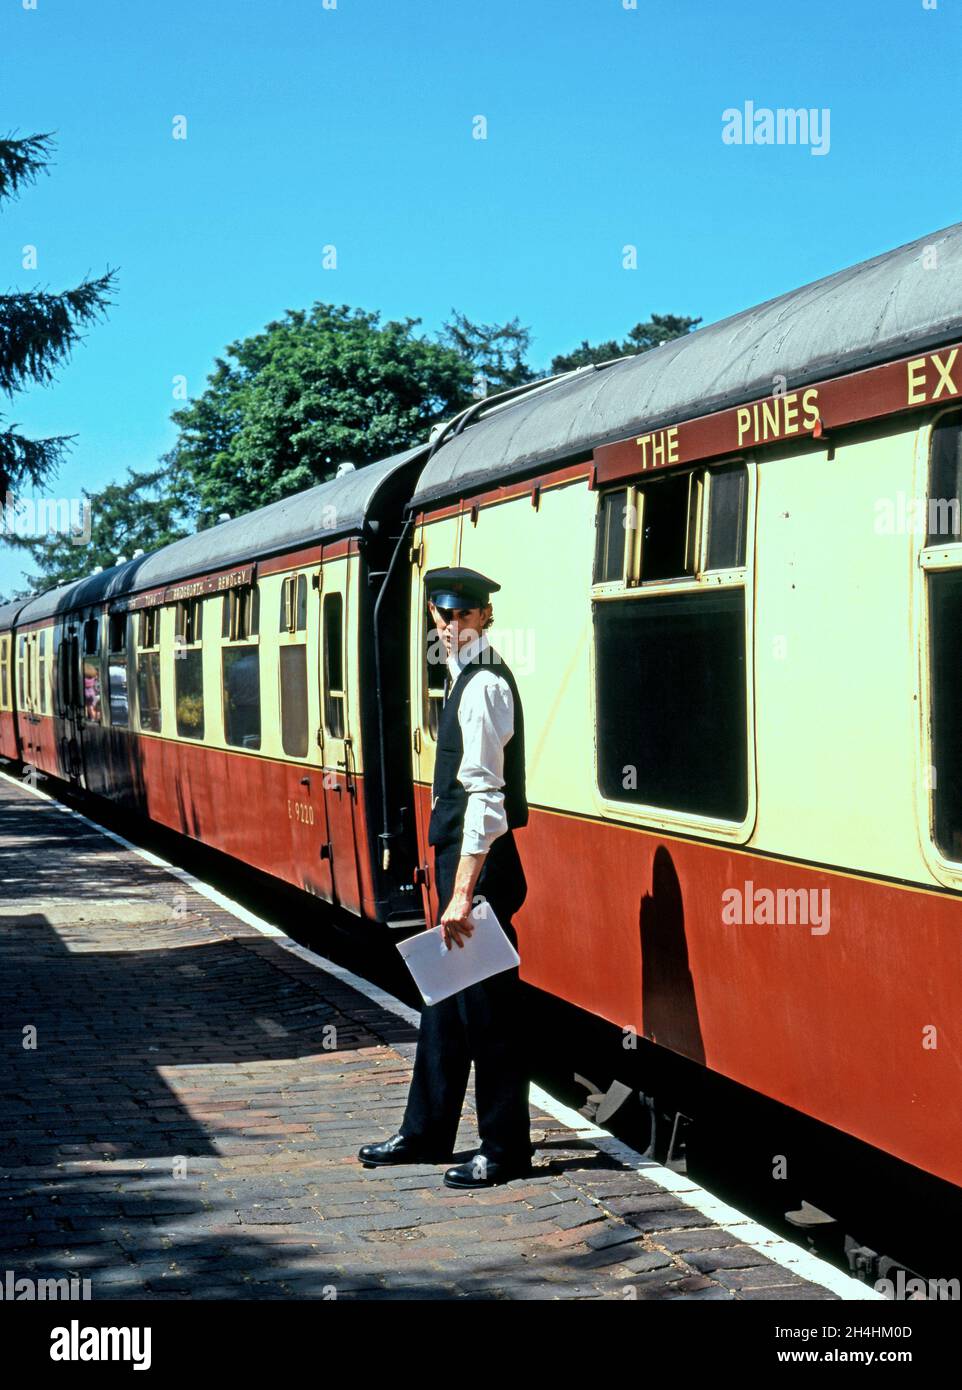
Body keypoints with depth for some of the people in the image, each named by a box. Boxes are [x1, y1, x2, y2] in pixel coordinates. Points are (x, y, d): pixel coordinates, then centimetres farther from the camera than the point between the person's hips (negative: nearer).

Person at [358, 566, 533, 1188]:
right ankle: (427, 1132, 26)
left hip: (478, 864, -10)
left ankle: (506, 1149, 9)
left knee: (486, 1004, -1)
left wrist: (462, 893, -26)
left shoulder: (483, 686, -17)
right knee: (446, 998, 16)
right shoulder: (474, 678, 14)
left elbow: (484, 796, -23)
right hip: (464, 858, 10)